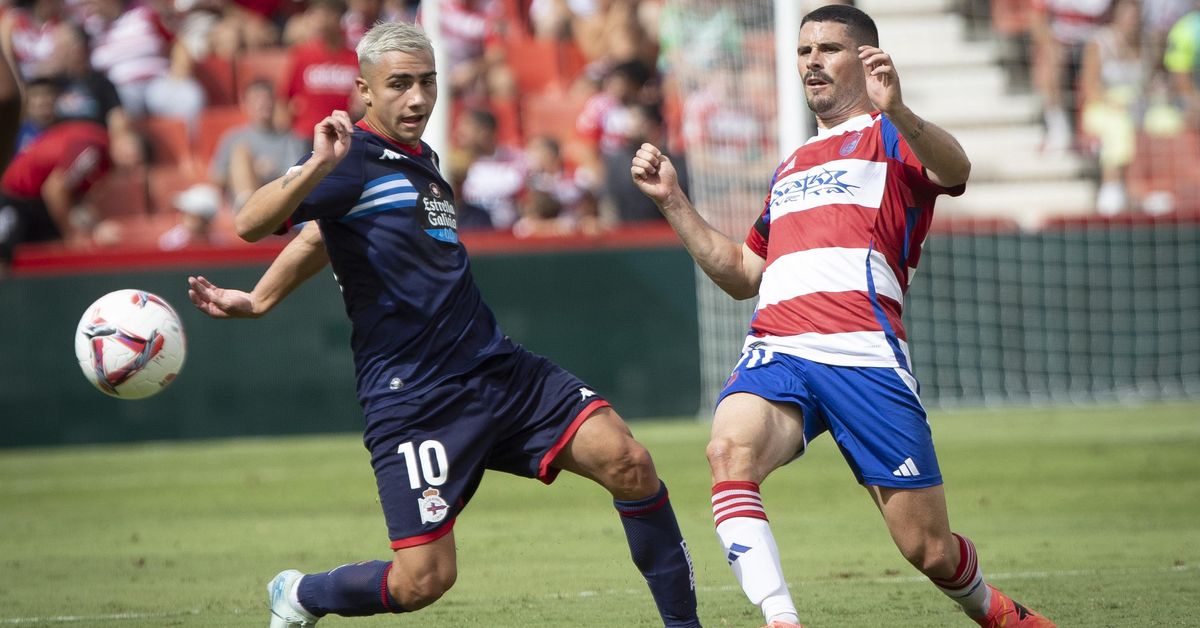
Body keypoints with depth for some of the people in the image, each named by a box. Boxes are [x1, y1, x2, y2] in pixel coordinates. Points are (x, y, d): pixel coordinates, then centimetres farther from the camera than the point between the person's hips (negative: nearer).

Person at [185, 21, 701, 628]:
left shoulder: (420, 160, 17)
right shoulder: (354, 157, -8)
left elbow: (322, 235, 29)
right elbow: (251, 224, -22)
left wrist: (255, 300, 28)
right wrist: (319, 164, -36)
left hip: (498, 368, 8)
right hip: (412, 397, -8)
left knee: (628, 463, -10)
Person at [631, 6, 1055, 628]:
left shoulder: (890, 135, 11)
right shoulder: (790, 168, 30)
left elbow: (954, 171, -13)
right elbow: (742, 275, 36)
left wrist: (897, 112, -33)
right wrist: (673, 201, 26)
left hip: (863, 354, -4)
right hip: (775, 350, 4)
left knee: (930, 550, -2)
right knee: (729, 450, -32)